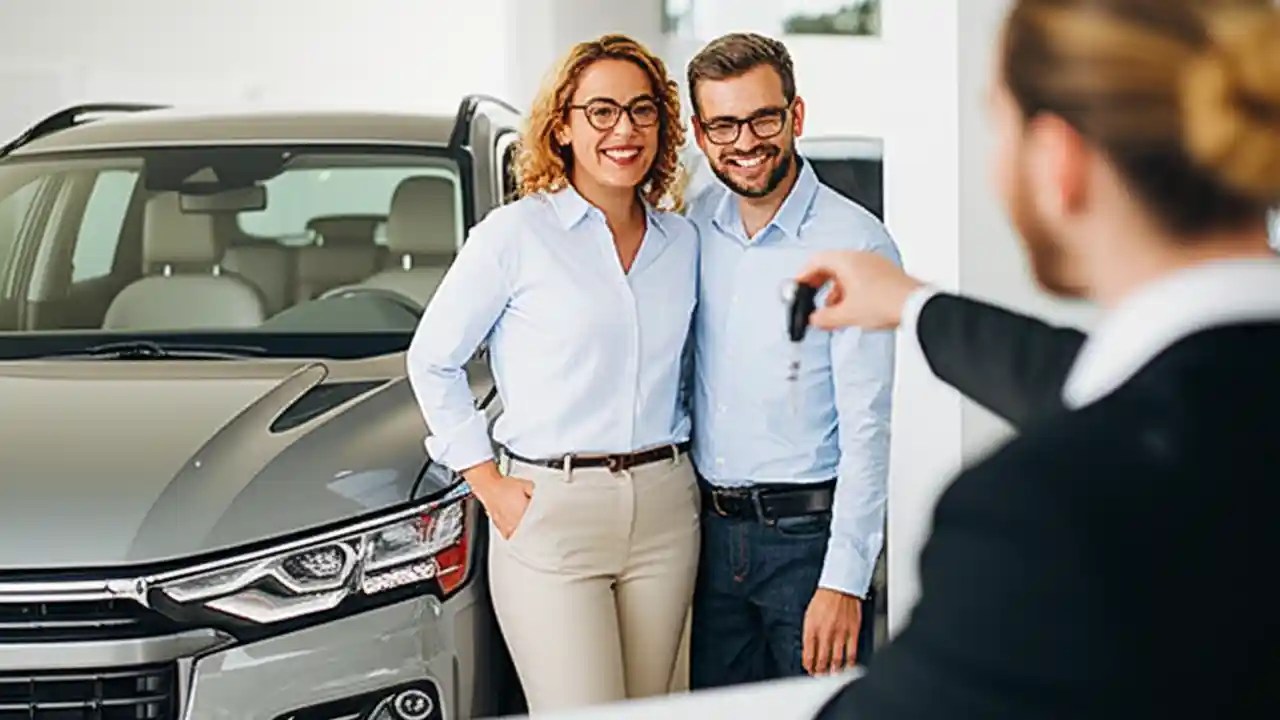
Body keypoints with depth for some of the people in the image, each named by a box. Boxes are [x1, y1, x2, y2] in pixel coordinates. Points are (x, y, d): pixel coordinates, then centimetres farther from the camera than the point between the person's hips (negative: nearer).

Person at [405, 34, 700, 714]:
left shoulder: (682, 240, 10)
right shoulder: (516, 234, -4)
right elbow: (432, 359, 2)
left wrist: (678, 457, 10)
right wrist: (487, 481, -3)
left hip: (665, 507, 5)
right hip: (549, 511, -5)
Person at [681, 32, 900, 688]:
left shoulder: (855, 245, -12)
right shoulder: (692, 228, 4)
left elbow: (867, 428, -14)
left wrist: (844, 581, -18)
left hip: (809, 534, -5)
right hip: (711, 531, 5)